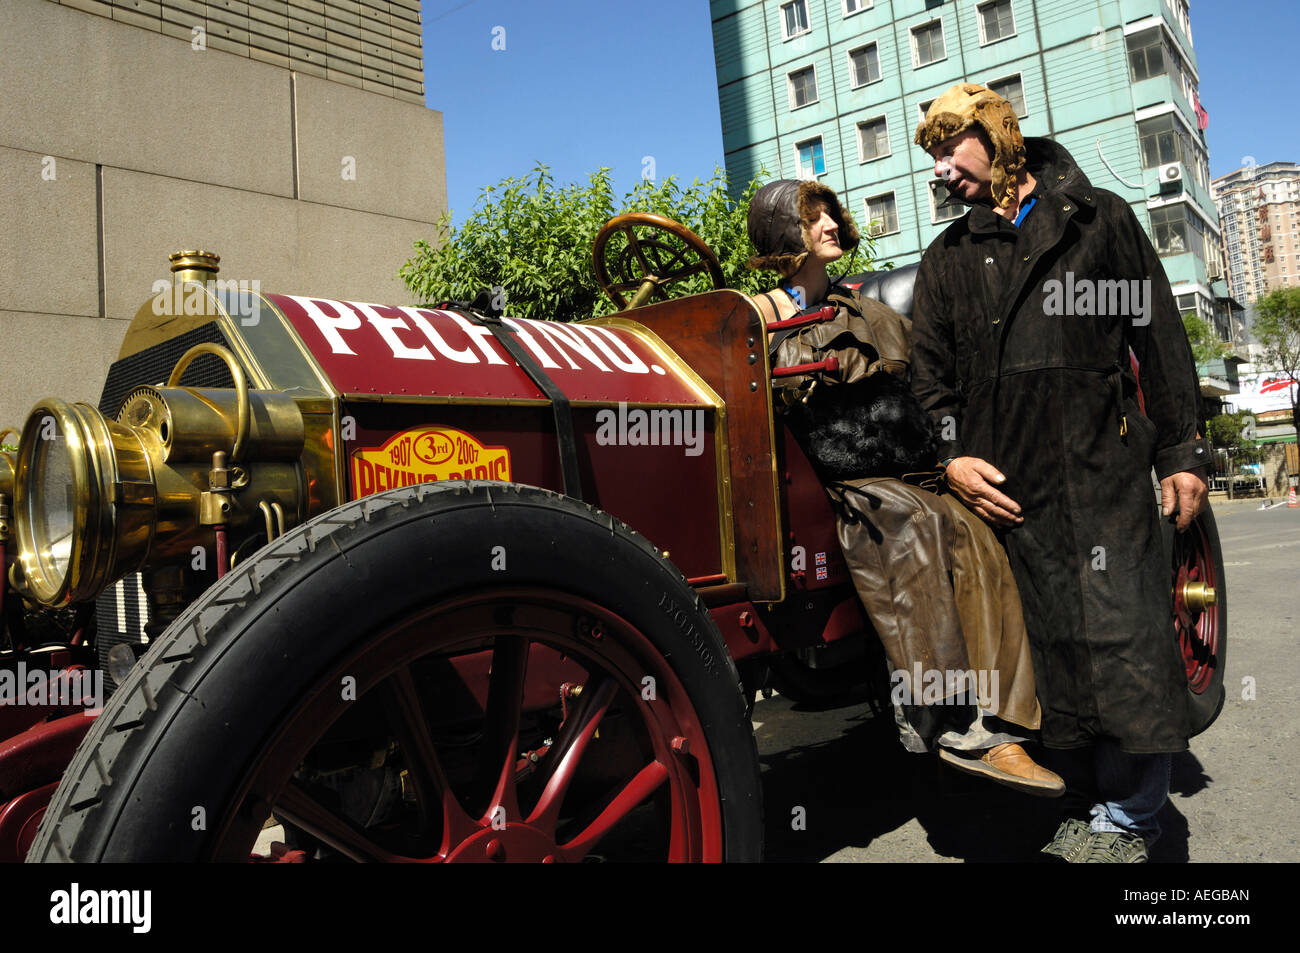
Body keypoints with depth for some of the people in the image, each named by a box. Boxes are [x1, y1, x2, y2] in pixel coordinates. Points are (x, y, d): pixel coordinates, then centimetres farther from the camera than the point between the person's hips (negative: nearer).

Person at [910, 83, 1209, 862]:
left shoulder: (1099, 218, 12)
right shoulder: (948, 258, 18)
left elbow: (1161, 339, 8)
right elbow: (930, 372, 13)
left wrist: (1182, 452, 3)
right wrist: (951, 453, -2)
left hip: (1106, 469, -2)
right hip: (1007, 482, 2)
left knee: (1122, 635, -3)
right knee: (1050, 640, 3)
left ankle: (1128, 819, 10)